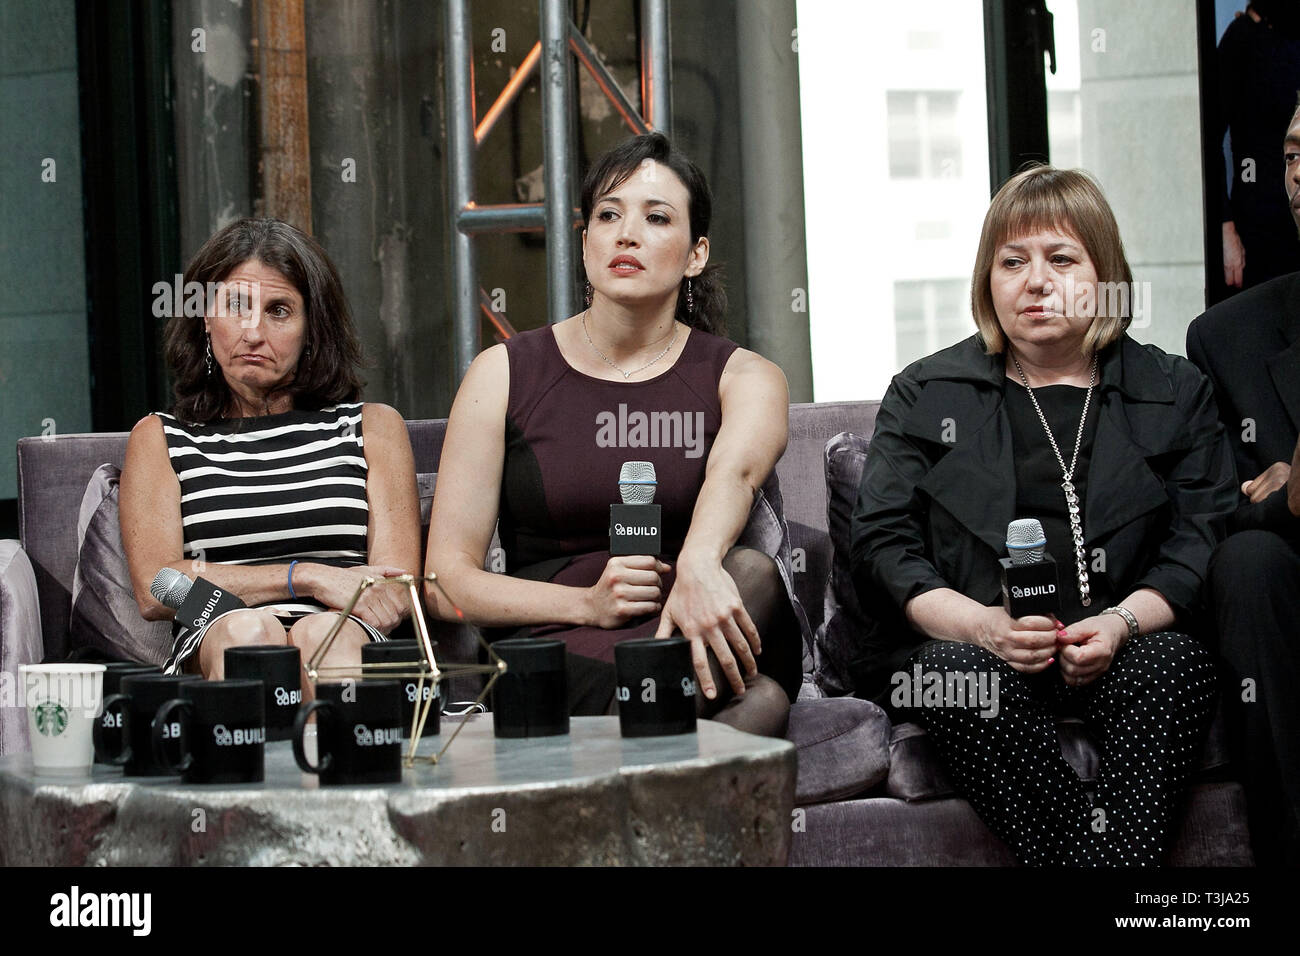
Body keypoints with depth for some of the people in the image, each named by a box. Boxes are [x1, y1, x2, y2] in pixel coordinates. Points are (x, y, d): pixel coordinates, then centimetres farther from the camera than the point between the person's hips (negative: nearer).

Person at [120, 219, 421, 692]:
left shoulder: (374, 427, 21)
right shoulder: (160, 437, 21)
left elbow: (397, 589, 9)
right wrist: (307, 577, -5)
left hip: (349, 644, 0)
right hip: (210, 650, 0)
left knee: (326, 634, -35)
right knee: (246, 630, -35)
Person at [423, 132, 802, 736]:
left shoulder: (742, 377, 10)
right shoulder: (504, 375, 9)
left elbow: (734, 471, -18)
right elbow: (446, 580, 3)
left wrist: (699, 562, -42)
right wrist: (588, 604, -14)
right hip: (556, 655, -3)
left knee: (753, 573, -35)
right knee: (758, 699, -36)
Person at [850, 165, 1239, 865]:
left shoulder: (1174, 393, 16)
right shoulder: (924, 394, 14)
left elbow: (1199, 544, 6)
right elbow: (880, 544, 4)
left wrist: (1122, 622, -16)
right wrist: (979, 625, -15)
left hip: (1121, 648, 1)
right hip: (962, 643, 0)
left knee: (1177, 662, -32)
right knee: (972, 680, -35)